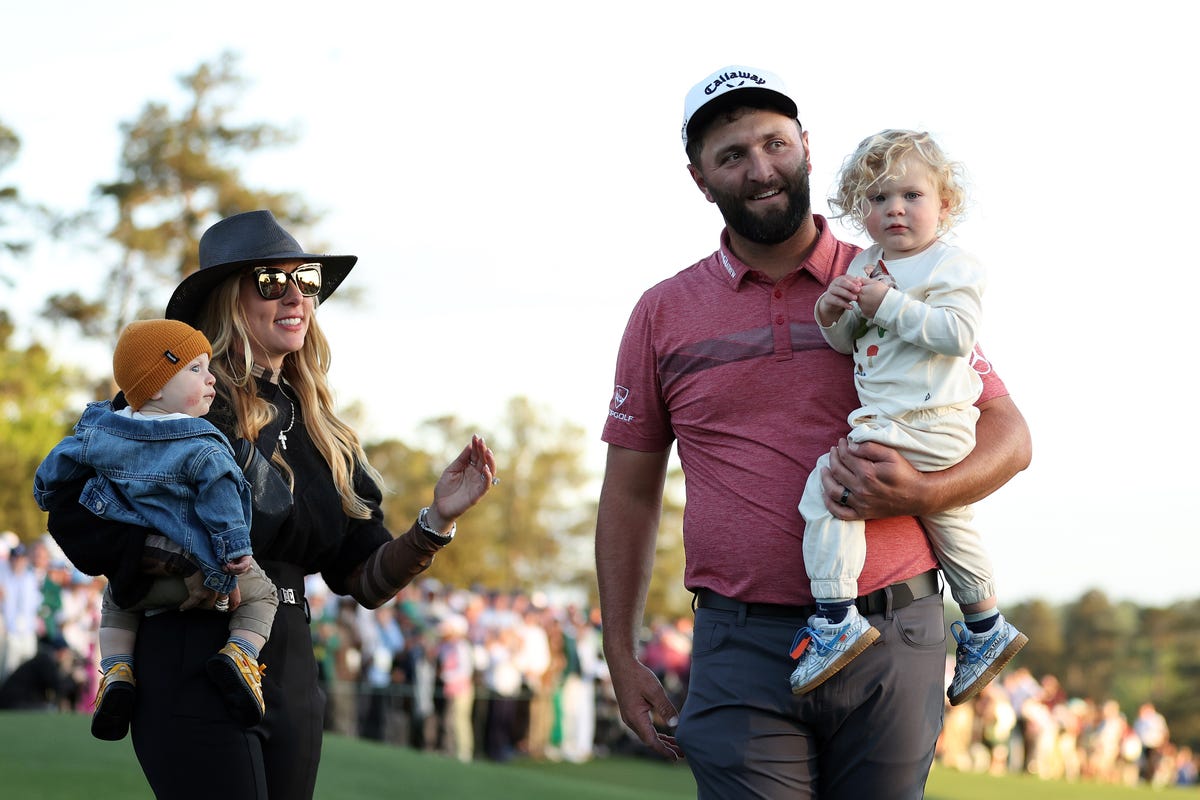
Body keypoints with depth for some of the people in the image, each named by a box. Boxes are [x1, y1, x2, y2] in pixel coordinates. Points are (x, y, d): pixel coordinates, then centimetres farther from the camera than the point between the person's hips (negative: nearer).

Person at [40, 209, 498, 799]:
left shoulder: (320, 433, 13)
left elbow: (366, 582, 10)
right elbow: (73, 512, -11)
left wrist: (437, 522, -6)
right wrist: (179, 564, -22)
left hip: (289, 679, 7)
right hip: (195, 676, -6)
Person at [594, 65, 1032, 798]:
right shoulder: (665, 315, 9)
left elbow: (1008, 435, 7)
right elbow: (631, 494, 13)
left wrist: (919, 495, -14)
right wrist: (622, 656, 8)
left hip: (893, 637, 0)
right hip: (742, 651, 0)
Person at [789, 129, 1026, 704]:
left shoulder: (951, 265, -10)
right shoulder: (866, 266, 15)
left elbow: (957, 334, -24)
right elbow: (848, 343, 18)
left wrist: (889, 305, -24)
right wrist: (833, 315, -4)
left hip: (924, 427, -10)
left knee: (828, 483, -19)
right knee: (947, 525, 22)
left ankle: (835, 619, -21)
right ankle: (986, 630, 39)